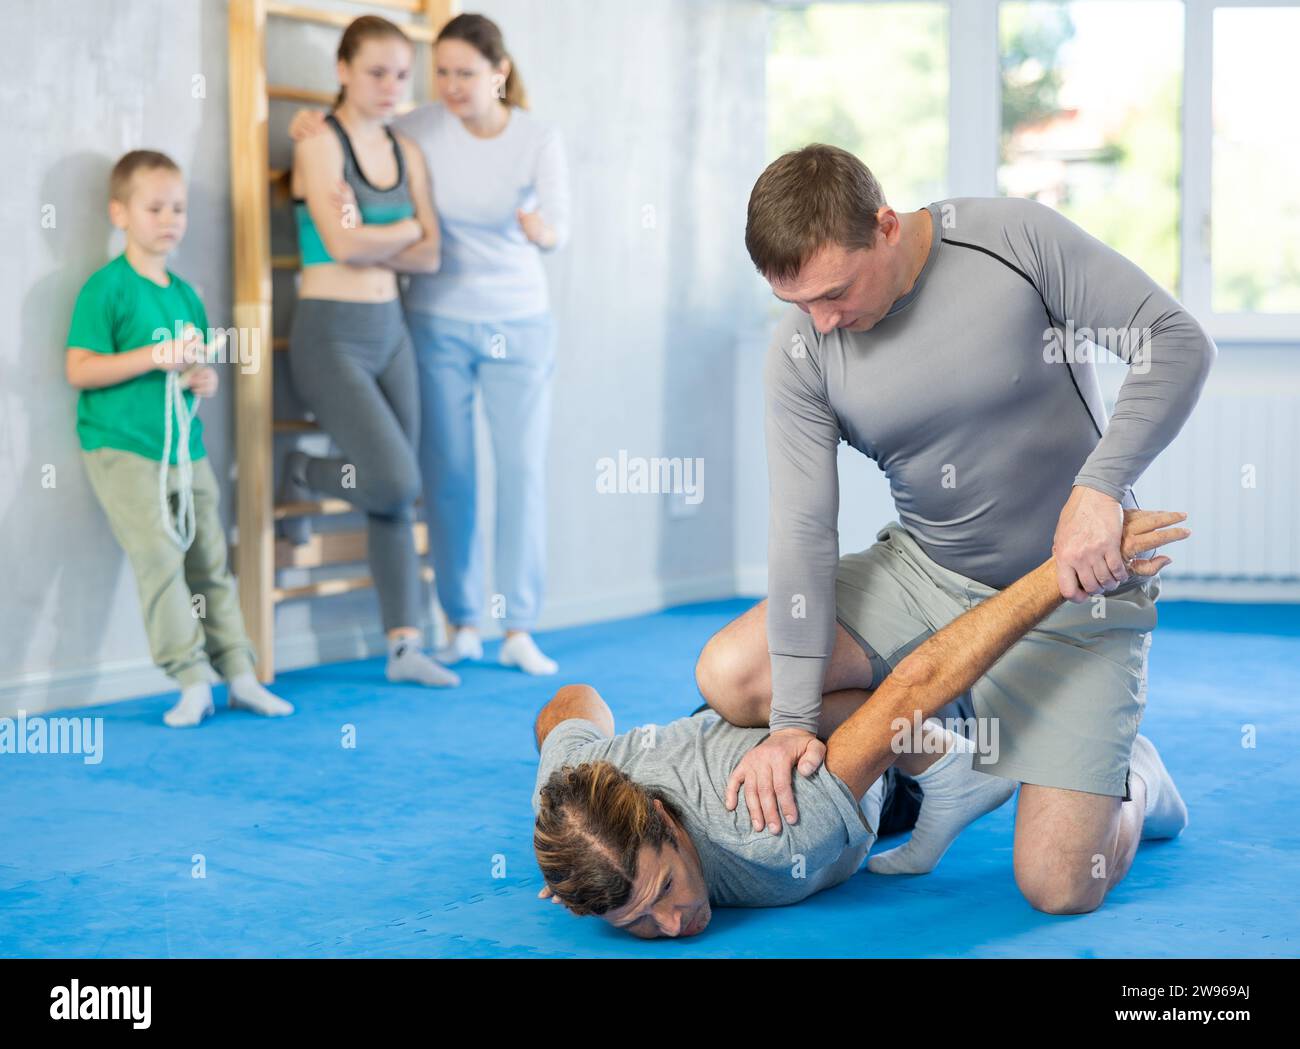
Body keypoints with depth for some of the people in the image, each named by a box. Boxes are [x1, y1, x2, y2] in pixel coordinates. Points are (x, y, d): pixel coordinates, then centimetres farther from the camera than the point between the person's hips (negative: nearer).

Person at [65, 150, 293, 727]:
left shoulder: (186, 295, 15)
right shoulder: (106, 288, -7)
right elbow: (80, 370, -13)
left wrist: (205, 377, 1)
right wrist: (155, 357, -20)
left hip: (187, 451, 7)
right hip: (122, 451, -7)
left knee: (210, 562, 7)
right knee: (159, 558, -15)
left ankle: (239, 675, 12)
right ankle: (192, 680, -11)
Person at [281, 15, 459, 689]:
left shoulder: (405, 152, 10)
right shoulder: (320, 142, -8)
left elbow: (430, 256, 2)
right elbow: (344, 244, -18)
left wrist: (370, 239, -11)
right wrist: (405, 230, -2)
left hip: (390, 330, 6)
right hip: (330, 334, -6)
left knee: (398, 496, 4)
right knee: (396, 481, -14)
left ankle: (404, 646, 9)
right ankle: (301, 473, 16)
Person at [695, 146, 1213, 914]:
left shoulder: (1018, 240, -19)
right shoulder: (802, 354, -11)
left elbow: (1179, 341, -17)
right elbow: (804, 532, -13)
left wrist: (1101, 485, -30)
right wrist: (795, 719, -18)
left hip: (1074, 589, -4)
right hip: (923, 570, 4)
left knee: (1059, 889, -12)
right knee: (730, 678, -12)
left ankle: (1121, 774, 23)